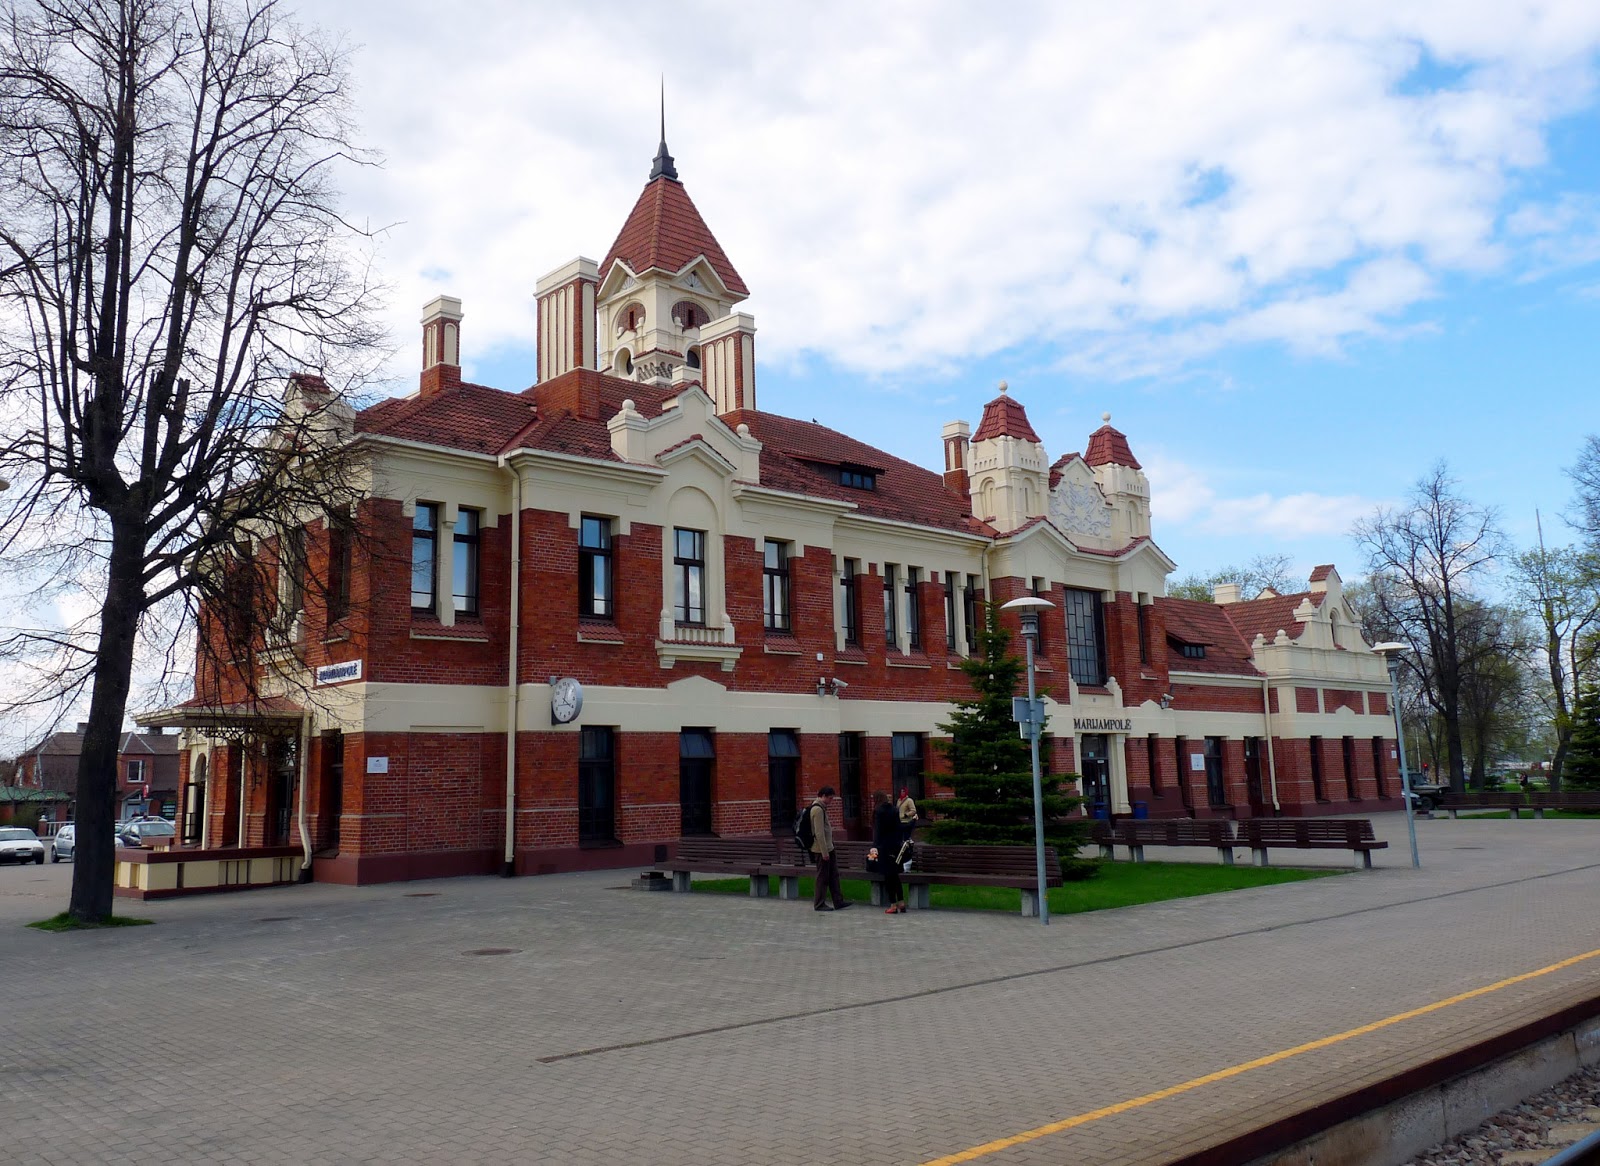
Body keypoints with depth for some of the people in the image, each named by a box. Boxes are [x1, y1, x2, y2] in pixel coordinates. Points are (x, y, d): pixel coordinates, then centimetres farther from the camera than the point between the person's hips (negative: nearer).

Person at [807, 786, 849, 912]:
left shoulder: (821, 808, 14)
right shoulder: (817, 809, -19)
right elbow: (819, 833, -22)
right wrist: (824, 852, -22)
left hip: (828, 848, 10)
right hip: (821, 849, -10)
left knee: (834, 875, 12)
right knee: (823, 877, -2)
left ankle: (838, 901, 16)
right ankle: (819, 904, 7)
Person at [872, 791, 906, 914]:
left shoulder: (878, 812, -11)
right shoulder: (895, 811, 7)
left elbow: (877, 830, -12)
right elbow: (899, 829, 10)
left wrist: (876, 845, -6)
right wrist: (900, 842, 15)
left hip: (884, 847, -6)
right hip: (896, 846, 6)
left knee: (888, 876, 0)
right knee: (895, 875, 14)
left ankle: (893, 905, 2)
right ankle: (901, 903, 13)